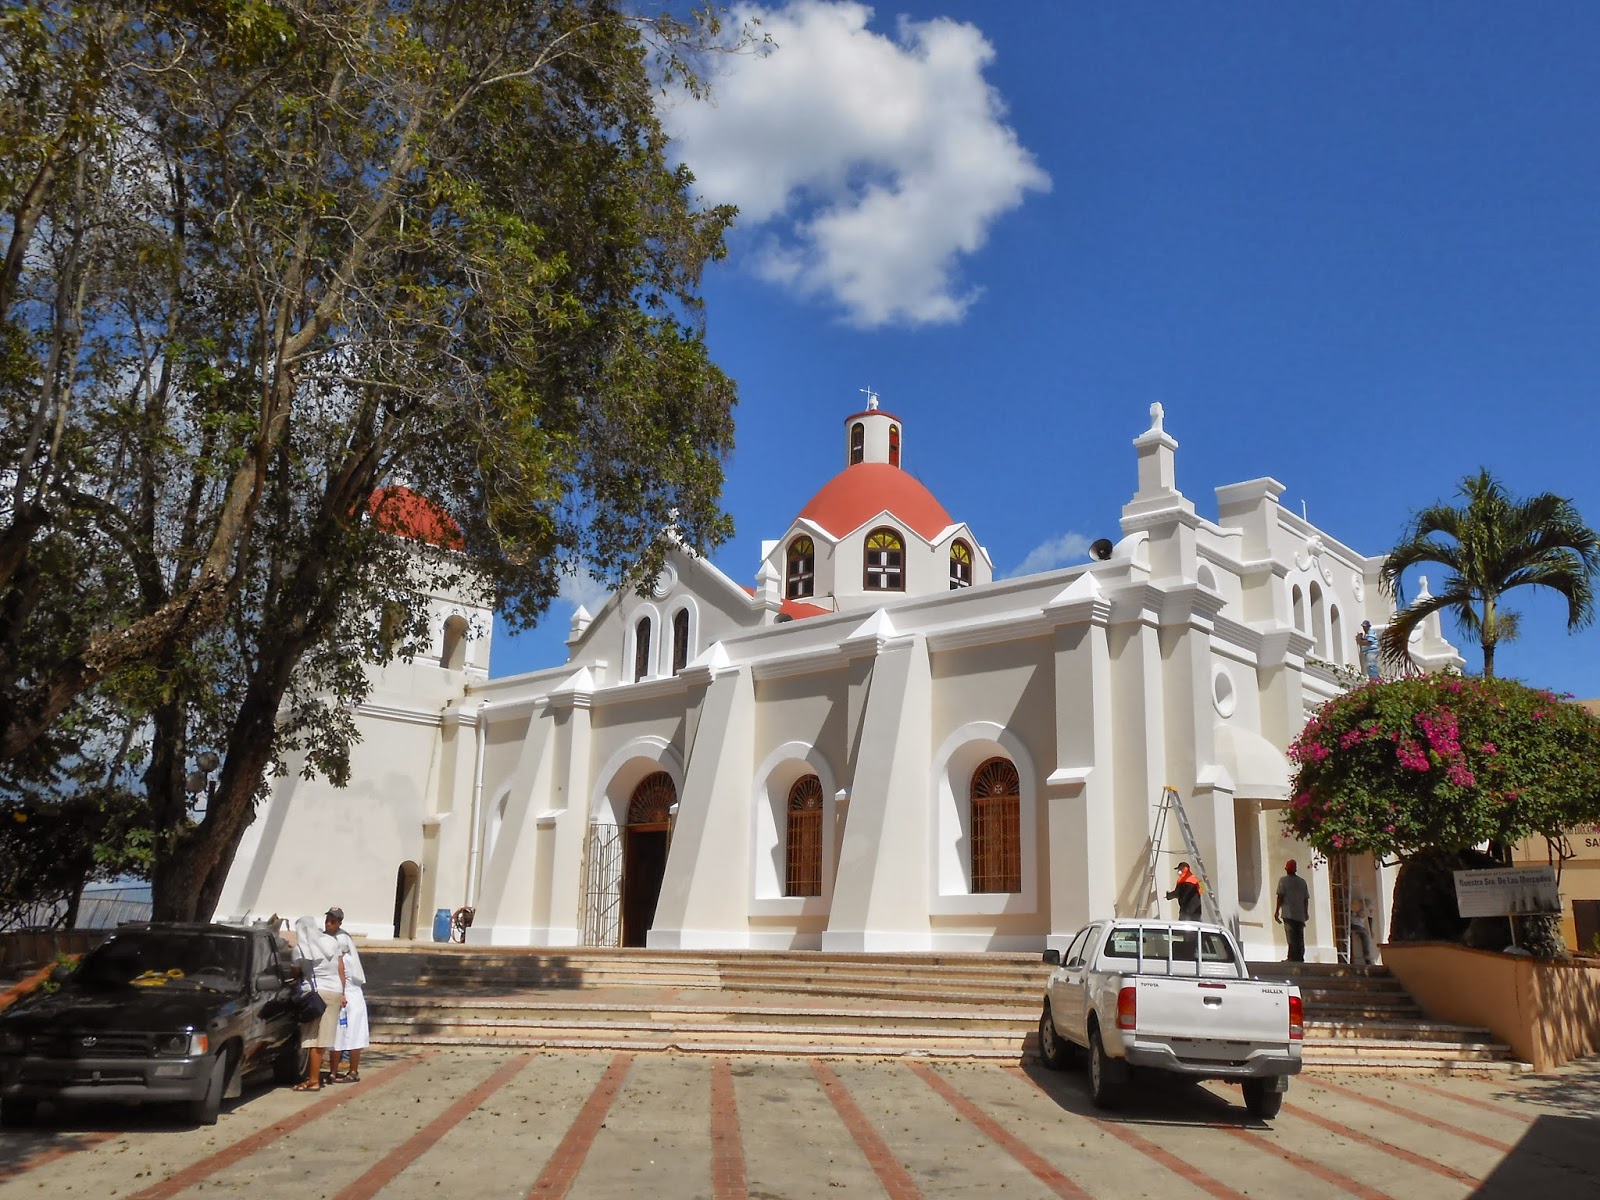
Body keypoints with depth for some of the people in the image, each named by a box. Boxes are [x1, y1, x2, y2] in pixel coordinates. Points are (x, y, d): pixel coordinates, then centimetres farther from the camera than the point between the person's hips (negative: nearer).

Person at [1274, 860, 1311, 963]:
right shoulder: (1302, 882, 12)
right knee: (1300, 939, 10)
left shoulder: (1283, 881, -1)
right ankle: (1300, 959, 12)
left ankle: (1293, 959, -15)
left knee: (1292, 939, -8)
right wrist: (1306, 912, 24)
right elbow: (1306, 899, 13)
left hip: (1288, 914, -4)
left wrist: (1276, 911, -3)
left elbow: (1280, 897, -7)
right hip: (1300, 915, 4)